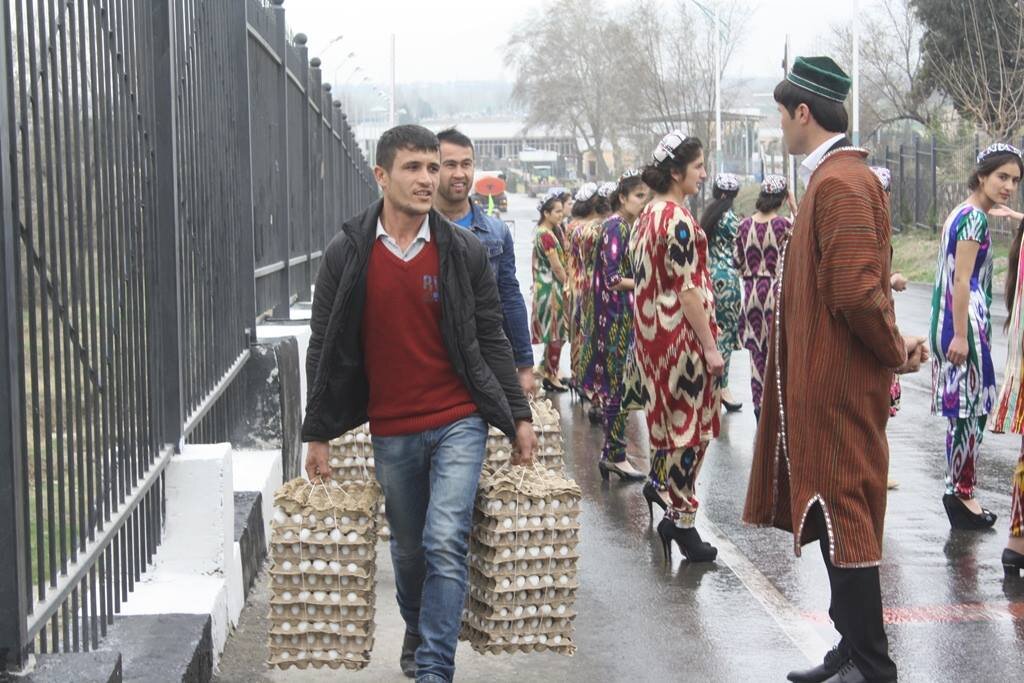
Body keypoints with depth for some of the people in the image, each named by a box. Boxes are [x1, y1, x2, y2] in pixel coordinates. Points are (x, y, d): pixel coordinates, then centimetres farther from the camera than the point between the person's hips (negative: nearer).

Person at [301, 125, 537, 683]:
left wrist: (518, 416, 4)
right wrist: (317, 435, 2)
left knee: (446, 545, -14)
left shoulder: (464, 252, -1)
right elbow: (326, 349, 3)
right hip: (391, 432, 1)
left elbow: (490, 340, 5)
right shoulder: (347, 254, -2)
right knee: (409, 550, 15)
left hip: (459, 422, -1)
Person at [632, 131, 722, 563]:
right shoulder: (677, 219, -17)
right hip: (681, 336, -9)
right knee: (690, 427, -1)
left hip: (654, 332, 9)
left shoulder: (648, 215, 12)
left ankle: (674, 514, 18)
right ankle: (683, 522, 4)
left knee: (675, 424, 14)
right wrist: (710, 346, -16)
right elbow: (688, 289, -19)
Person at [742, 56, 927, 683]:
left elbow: (857, 291, -25)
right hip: (825, 379, 10)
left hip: (839, 385, -10)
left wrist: (894, 351, -11)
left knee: (842, 517, -4)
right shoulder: (834, 177, 14)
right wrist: (892, 347, 8)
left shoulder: (840, 183, -19)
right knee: (838, 515, 15)